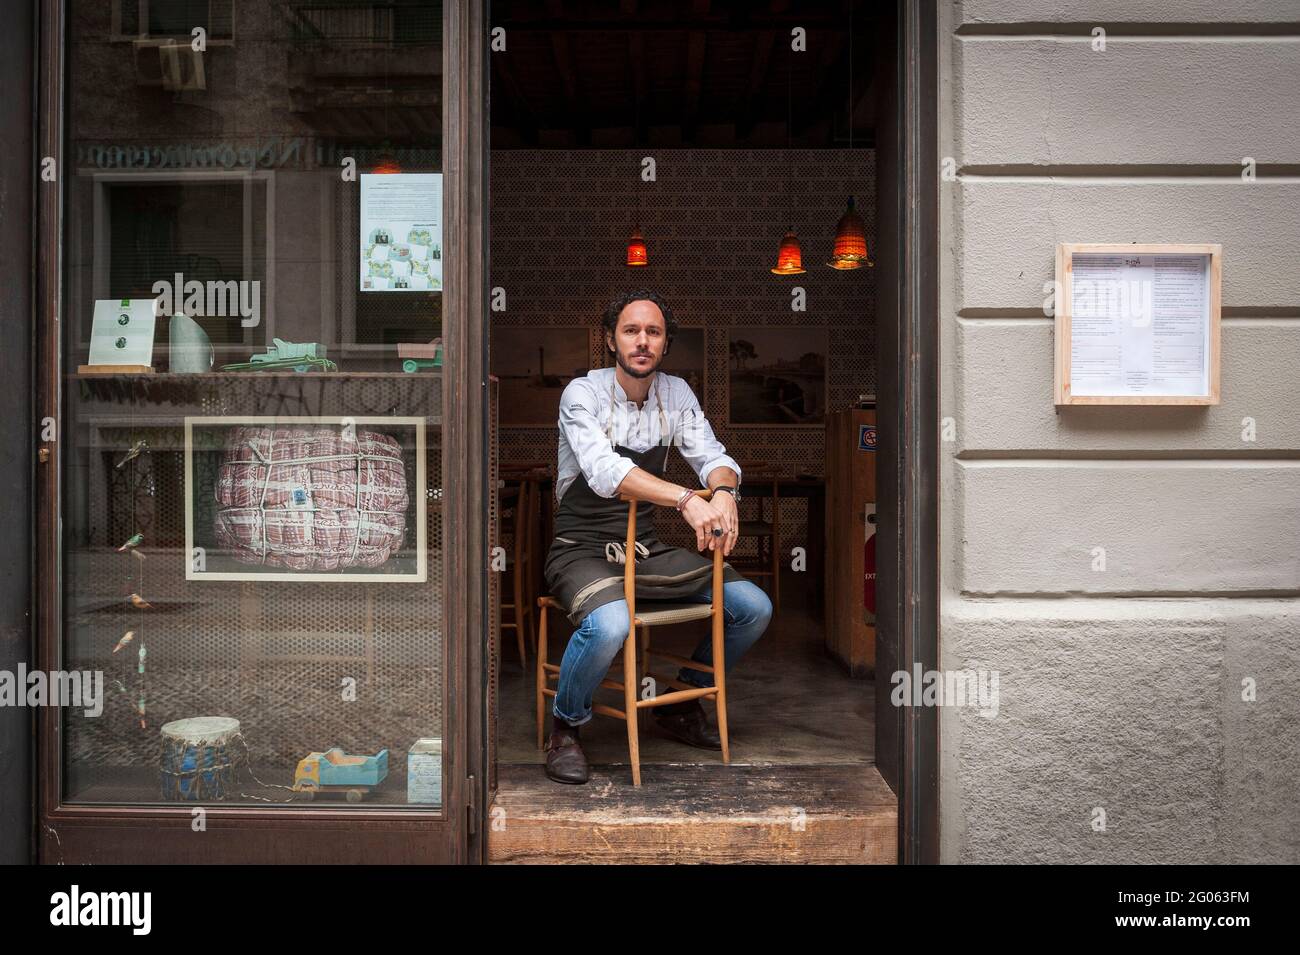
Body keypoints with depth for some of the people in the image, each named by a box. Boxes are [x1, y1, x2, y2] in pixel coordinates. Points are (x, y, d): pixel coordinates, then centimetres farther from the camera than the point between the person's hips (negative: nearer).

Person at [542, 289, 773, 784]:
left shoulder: (676, 394, 6)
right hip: (582, 551, -5)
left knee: (754, 608, -6)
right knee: (609, 624, -37)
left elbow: (712, 456, 1)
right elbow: (604, 470, -28)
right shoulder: (583, 393, -12)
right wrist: (687, 499, -41)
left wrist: (724, 492, -25)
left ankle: (682, 703, 17)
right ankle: (564, 727, -7)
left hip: (646, 551, 6)